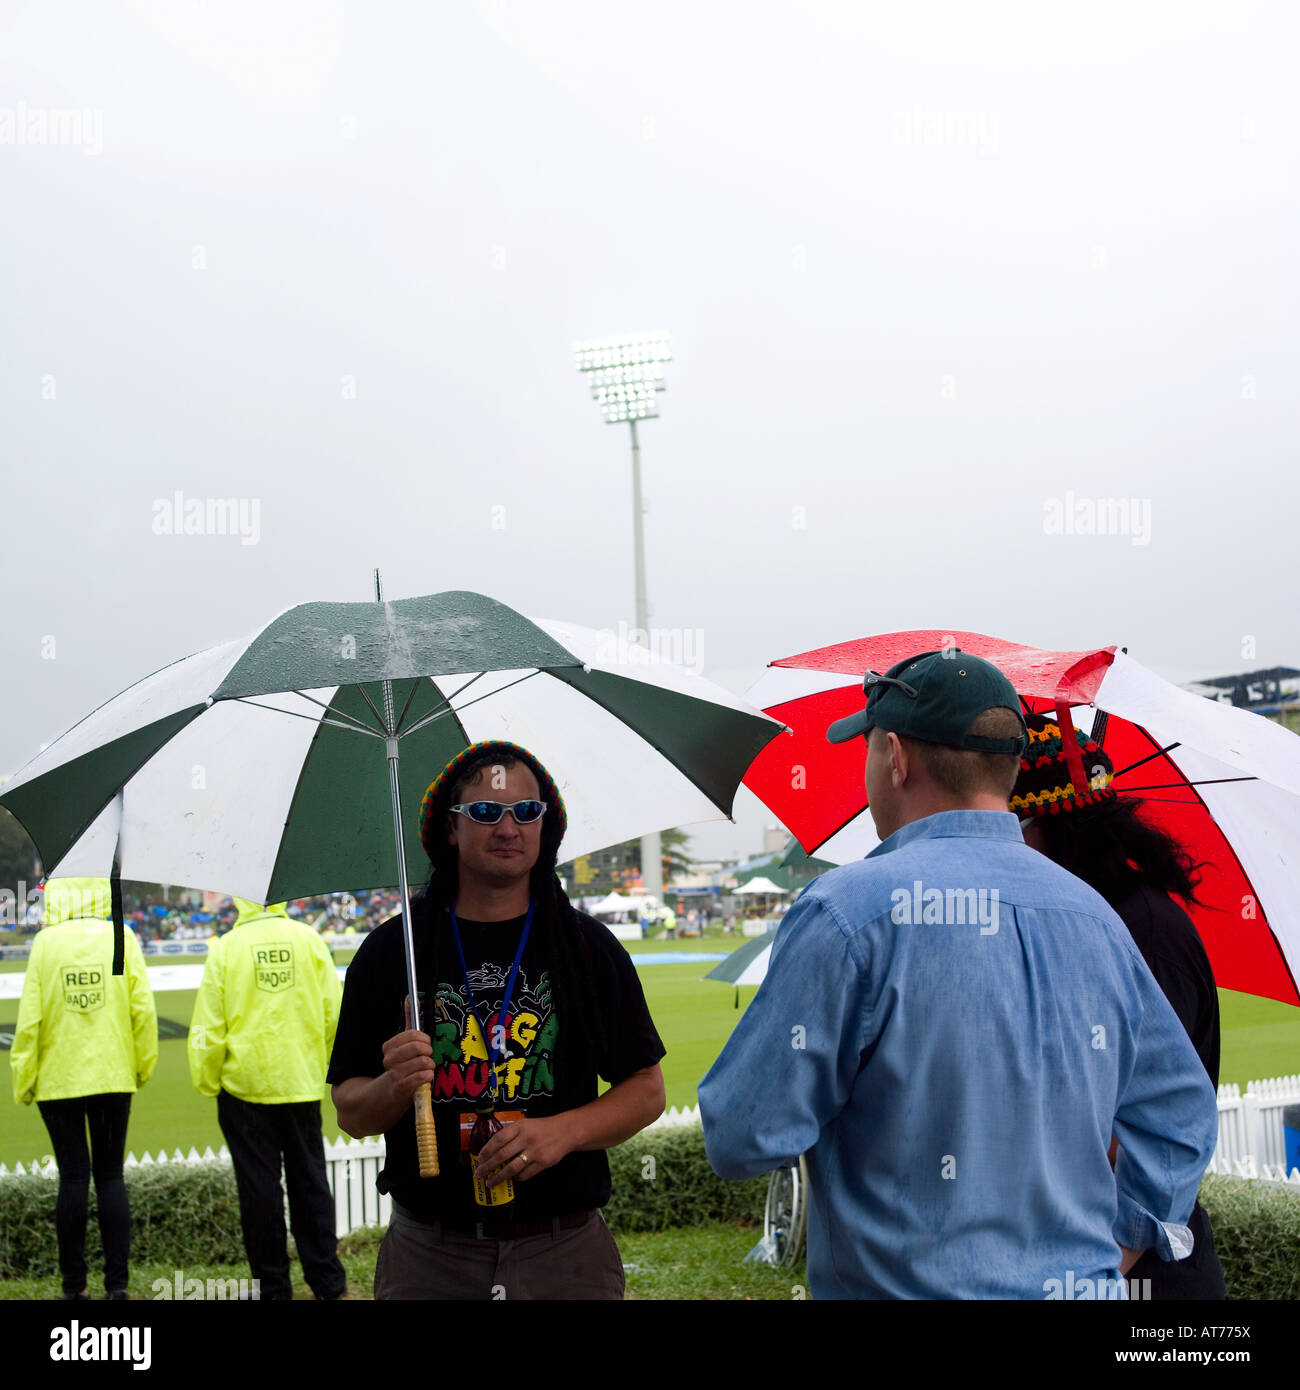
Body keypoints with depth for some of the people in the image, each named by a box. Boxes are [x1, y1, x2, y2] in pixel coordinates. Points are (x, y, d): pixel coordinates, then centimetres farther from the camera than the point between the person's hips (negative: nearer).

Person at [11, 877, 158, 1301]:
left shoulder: (46, 943, -6)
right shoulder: (121, 939, -3)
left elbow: (30, 1019, -6)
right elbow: (143, 1010, -5)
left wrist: (23, 1079, 3)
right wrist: (142, 1066, 8)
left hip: (58, 1078, -1)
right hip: (112, 1076, 1)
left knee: (73, 1176, 4)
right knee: (110, 1174, 8)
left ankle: (74, 1284, 7)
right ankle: (117, 1281, 5)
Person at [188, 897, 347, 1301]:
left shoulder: (226, 949, -9)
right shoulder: (309, 940, -2)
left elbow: (209, 1026, -8)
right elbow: (333, 1014, 0)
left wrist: (207, 1081, 5)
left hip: (245, 1085, -2)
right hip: (302, 1085, 2)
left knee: (259, 1185, 6)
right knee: (310, 1180, 12)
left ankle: (273, 1285, 11)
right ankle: (327, 1279, 17)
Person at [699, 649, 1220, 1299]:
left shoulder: (848, 909, -16)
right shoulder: (1096, 917, 5)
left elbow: (742, 1139, -15)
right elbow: (1183, 1118, 11)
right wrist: (1108, 1263, 16)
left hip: (906, 1283, -5)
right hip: (1083, 1286, 5)